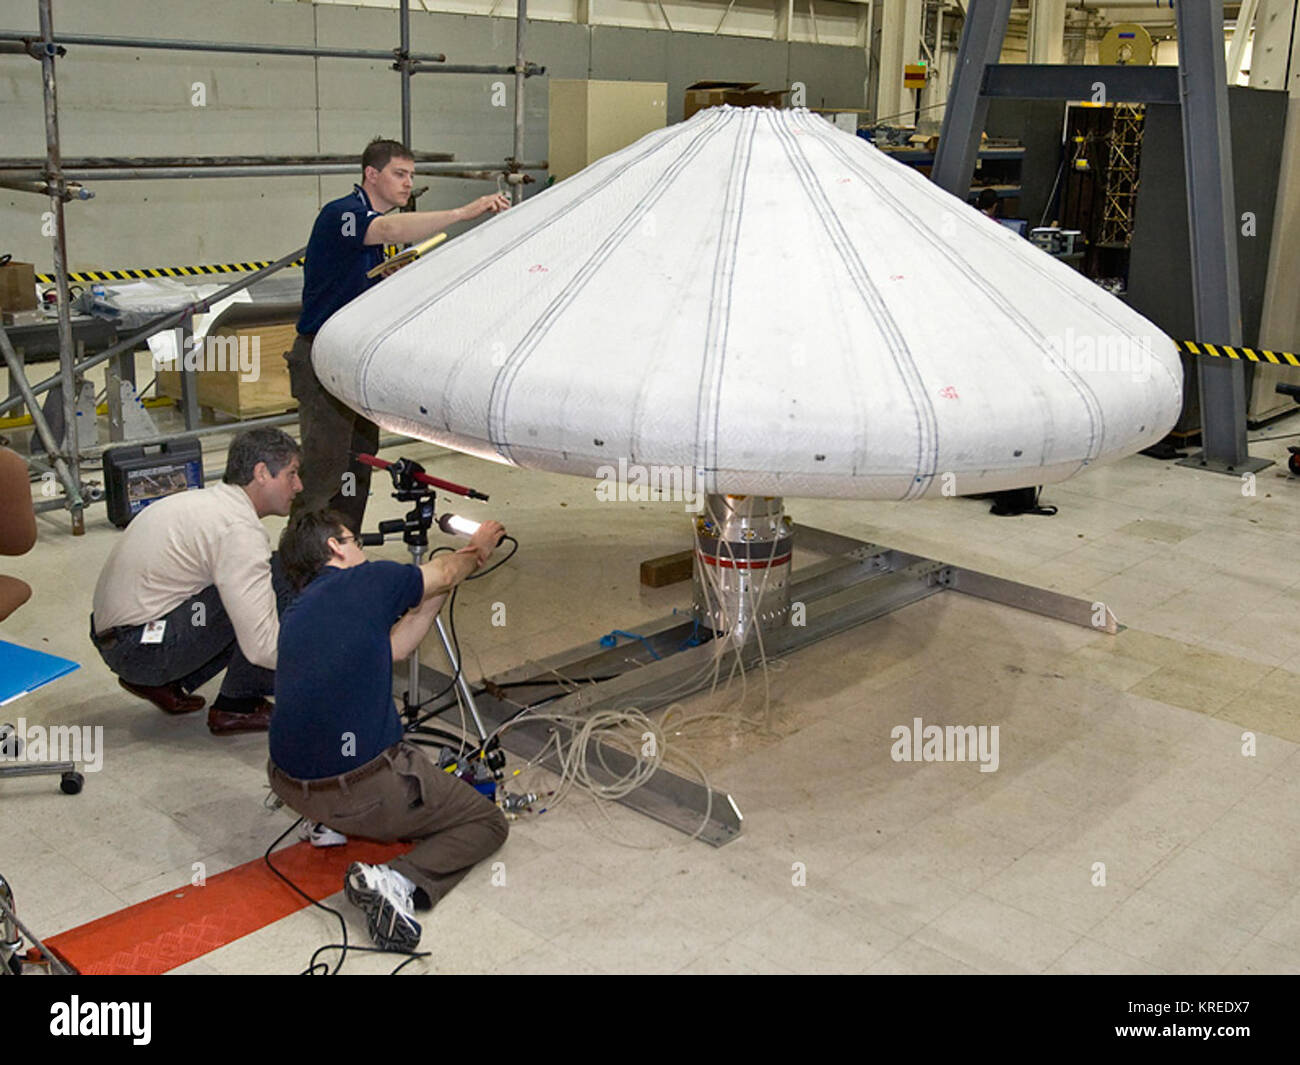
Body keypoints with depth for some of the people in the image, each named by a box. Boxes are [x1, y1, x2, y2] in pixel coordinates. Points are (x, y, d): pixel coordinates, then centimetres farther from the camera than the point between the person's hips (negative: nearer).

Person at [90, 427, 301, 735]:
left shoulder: (207, 500, 13)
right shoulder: (239, 530, -19)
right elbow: (261, 647, -24)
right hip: (142, 649, -10)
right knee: (282, 575, -16)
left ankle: (164, 683, 14)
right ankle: (238, 704, -4)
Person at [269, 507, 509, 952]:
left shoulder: (296, 612, 13)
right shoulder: (368, 581, -7)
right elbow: (445, 573, 12)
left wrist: (438, 592, 29)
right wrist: (478, 549, 33)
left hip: (291, 787, 8)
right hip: (369, 791, -8)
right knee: (487, 822, 11)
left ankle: (332, 824, 21)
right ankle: (399, 880, -13)